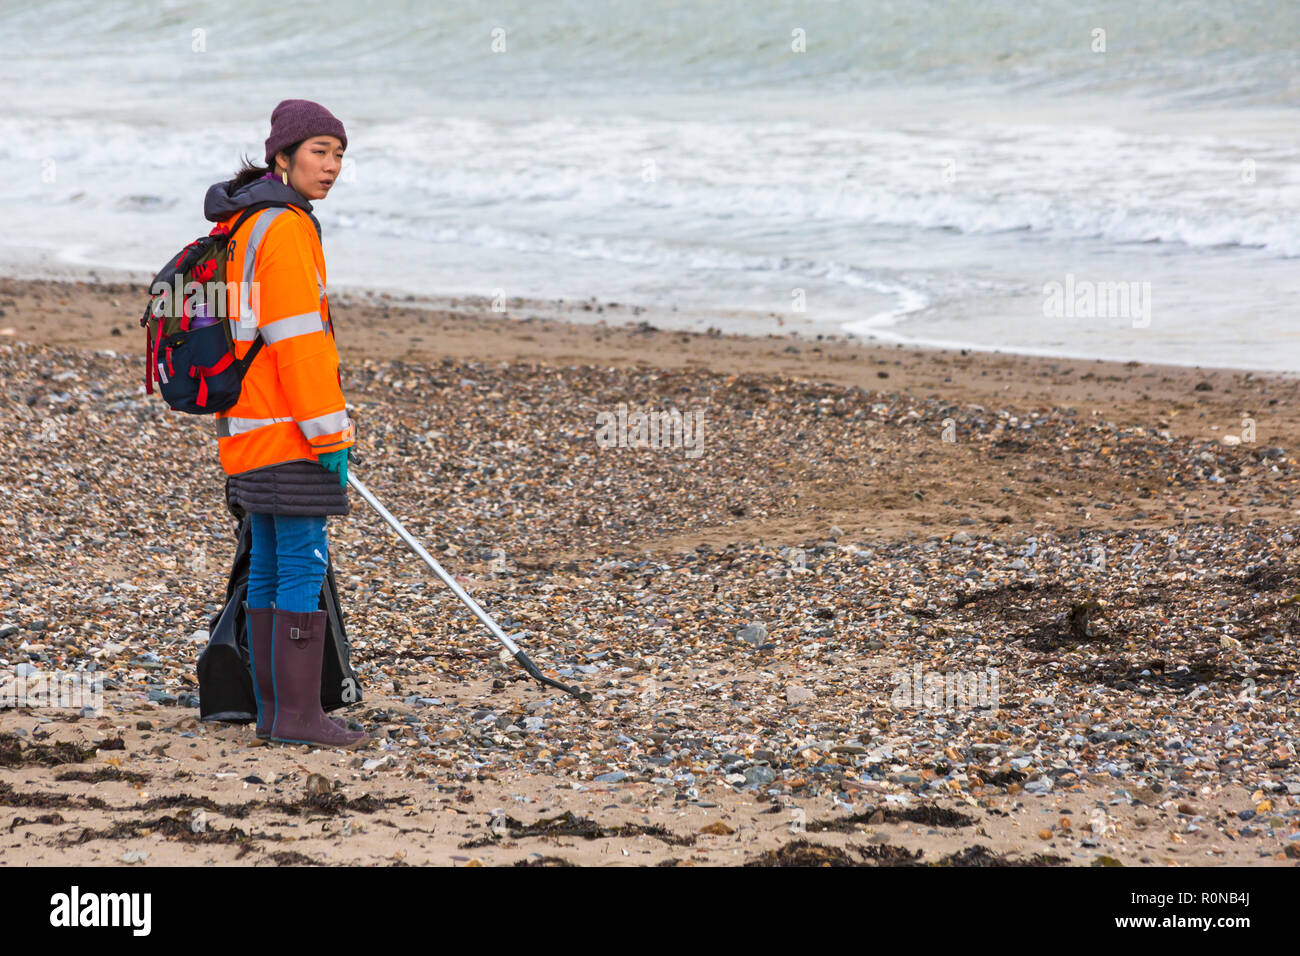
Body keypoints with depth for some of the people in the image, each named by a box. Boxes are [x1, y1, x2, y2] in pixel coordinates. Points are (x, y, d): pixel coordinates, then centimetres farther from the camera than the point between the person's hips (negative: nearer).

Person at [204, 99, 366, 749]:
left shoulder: (240, 227, 17)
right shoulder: (284, 229, -13)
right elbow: (298, 338, -19)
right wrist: (330, 432, -18)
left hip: (249, 429, 10)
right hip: (287, 429, -10)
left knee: (270, 565, 10)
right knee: (304, 564, -9)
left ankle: (274, 709, 13)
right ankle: (299, 713, -9)